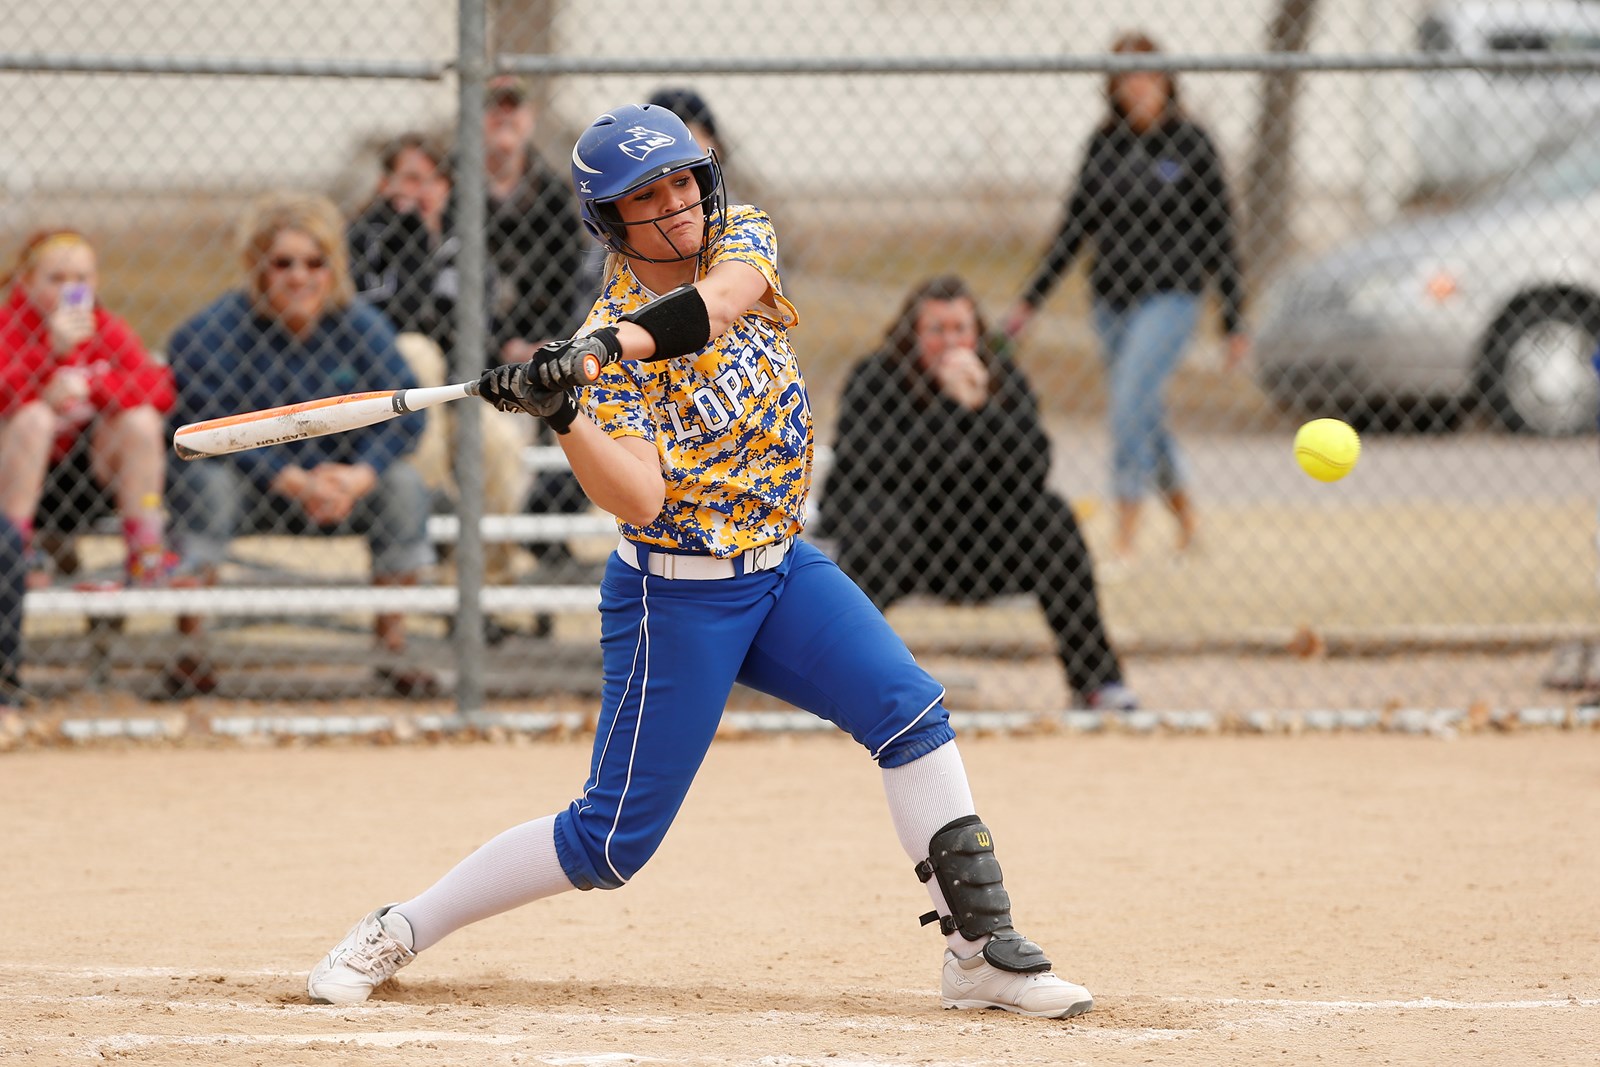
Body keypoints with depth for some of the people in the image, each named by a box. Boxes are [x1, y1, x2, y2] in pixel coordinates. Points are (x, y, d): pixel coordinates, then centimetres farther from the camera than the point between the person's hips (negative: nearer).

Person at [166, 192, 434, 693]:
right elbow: (209, 425, -24)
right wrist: (296, 482, -31)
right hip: (249, 491, -3)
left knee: (403, 482, -21)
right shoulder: (216, 330, -15)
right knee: (209, 478, -34)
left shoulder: (362, 327, -2)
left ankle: (393, 645, -11)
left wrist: (358, 477, -28)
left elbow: (402, 413, -9)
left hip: (337, 483, 3)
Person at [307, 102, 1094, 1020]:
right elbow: (639, 499, -27)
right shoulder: (601, 345, -15)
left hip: (782, 569, 5)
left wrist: (612, 344, -42)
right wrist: (563, 415, -41)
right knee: (613, 840, -4)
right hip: (676, 595, -5)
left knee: (912, 713, -14)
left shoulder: (741, 234, -3)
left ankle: (982, 949, -9)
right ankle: (397, 934, 9)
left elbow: (716, 301, -28)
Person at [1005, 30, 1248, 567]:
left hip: (1170, 296, -5)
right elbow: (1074, 226, 13)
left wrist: (1235, 324, -2)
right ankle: (1186, 519, 31)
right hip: (1112, 298, 5)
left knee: (1130, 407, -18)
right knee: (1144, 420, 11)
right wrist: (1031, 300, 10)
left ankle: (1124, 542, -15)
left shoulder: (1190, 144, -5)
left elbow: (1218, 235, -2)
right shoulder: (1104, 143, 5)